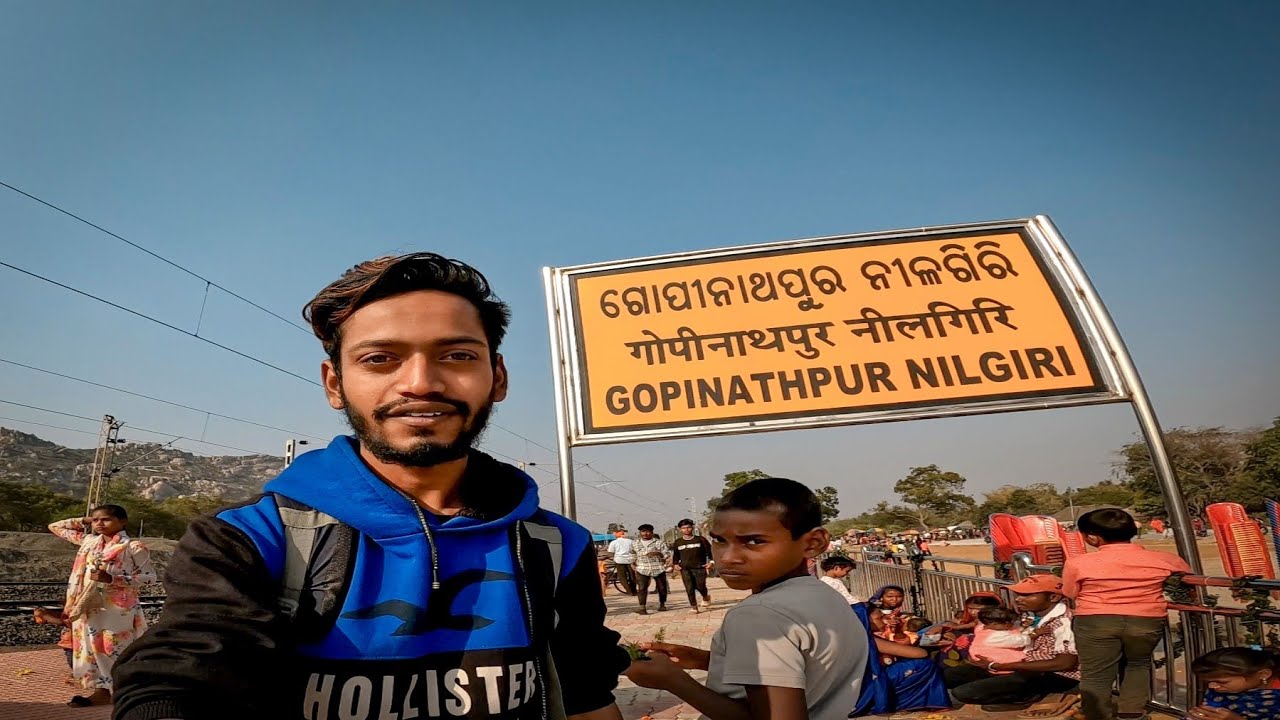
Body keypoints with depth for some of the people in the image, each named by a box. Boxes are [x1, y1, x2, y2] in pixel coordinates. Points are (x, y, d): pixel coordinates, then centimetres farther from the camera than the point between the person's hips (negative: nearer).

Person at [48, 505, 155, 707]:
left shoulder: (133, 547, -11)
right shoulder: (88, 541, 8)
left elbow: (149, 576, -12)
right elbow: (56, 527, 20)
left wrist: (112, 579, -20)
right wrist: (84, 521, 7)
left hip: (118, 608, -6)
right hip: (87, 607, 7)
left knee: (117, 651, -2)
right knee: (91, 648, 10)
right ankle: (101, 690, 21)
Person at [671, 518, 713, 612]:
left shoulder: (700, 539, 0)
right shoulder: (678, 542, 7)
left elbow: (709, 550, 5)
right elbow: (676, 554, 20)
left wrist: (711, 562, -5)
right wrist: (676, 563, 7)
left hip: (699, 567, -2)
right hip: (685, 569, 2)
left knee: (700, 586, -1)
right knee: (689, 588, -5)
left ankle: (706, 597, 31)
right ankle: (694, 606, 5)